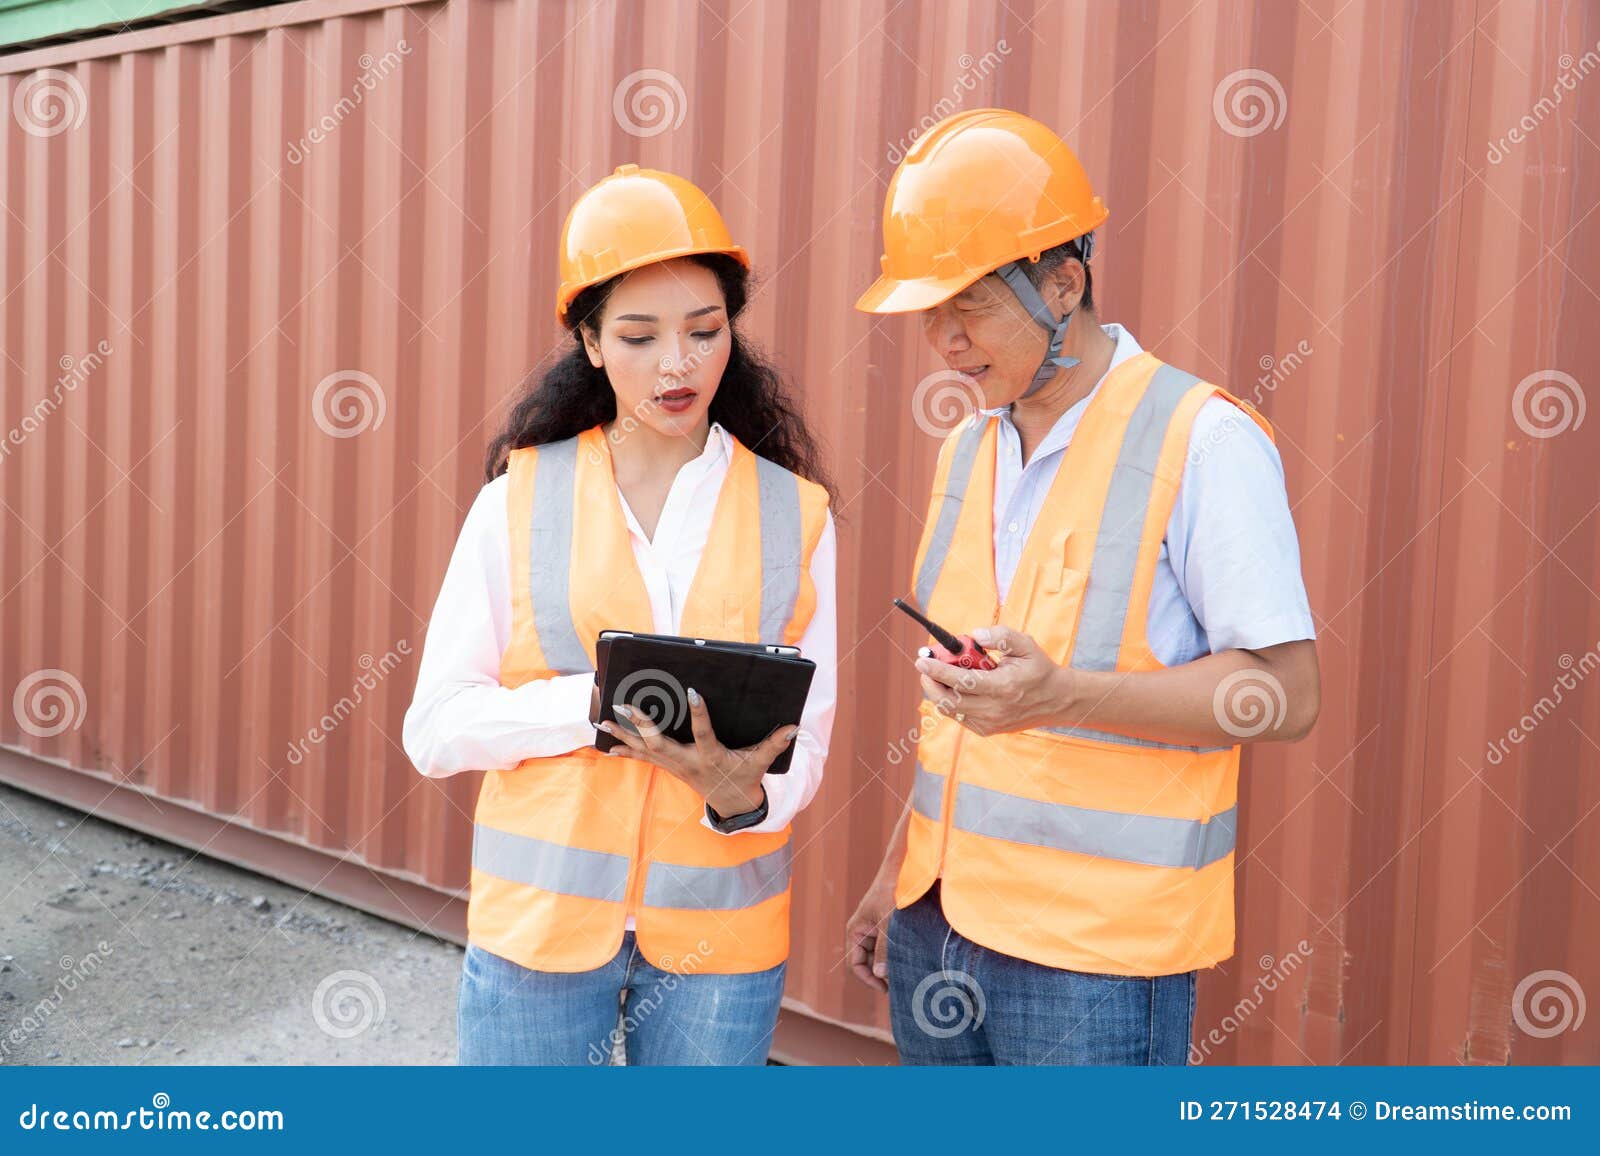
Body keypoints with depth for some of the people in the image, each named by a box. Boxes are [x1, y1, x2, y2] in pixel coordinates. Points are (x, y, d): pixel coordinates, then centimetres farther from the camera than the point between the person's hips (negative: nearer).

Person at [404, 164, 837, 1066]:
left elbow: (804, 740, 2)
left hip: (719, 929, 1)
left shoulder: (794, 511, 1)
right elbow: (437, 727, -4)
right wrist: (597, 703, -19)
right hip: (541, 916, 0)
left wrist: (744, 795, -20)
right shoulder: (521, 496, -1)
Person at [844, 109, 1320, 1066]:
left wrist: (1063, 696, -25)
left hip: (1096, 953, -6)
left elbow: (1285, 693, -14)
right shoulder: (970, 447, 12)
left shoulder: (1204, 440, -11)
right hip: (942, 925, 7)